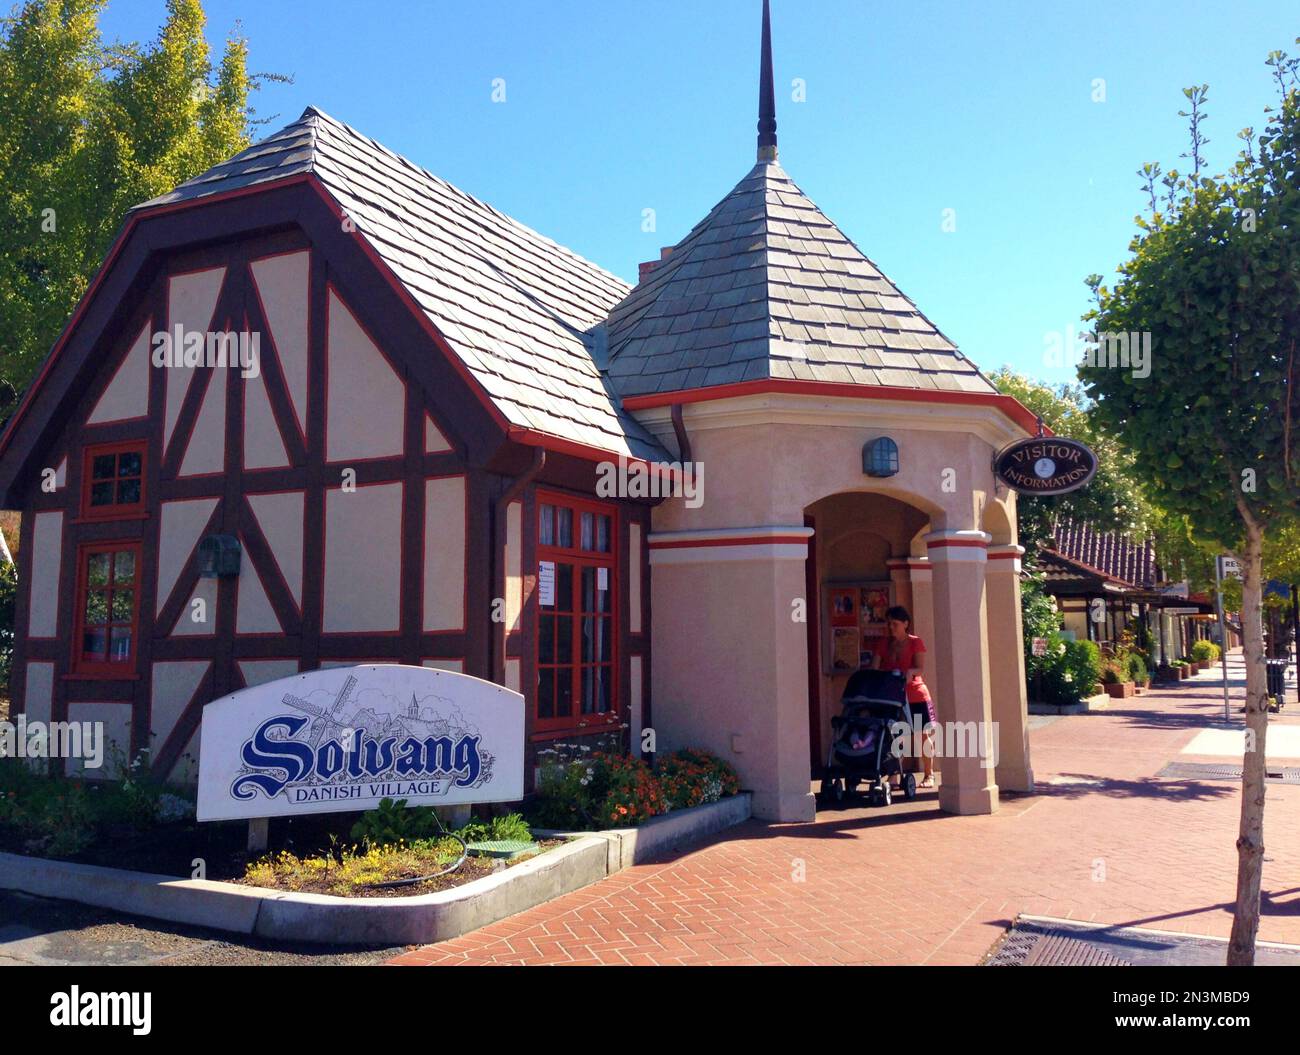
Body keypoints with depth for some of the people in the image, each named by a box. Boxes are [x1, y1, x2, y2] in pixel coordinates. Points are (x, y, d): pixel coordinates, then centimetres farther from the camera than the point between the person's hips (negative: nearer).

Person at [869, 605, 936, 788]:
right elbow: (874, 668, 1)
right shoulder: (882, 643, 7)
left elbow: (920, 668, -9)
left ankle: (929, 775, 14)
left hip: (915, 695, -2)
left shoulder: (915, 642, 1)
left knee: (925, 735, 2)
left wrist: (909, 672, -29)